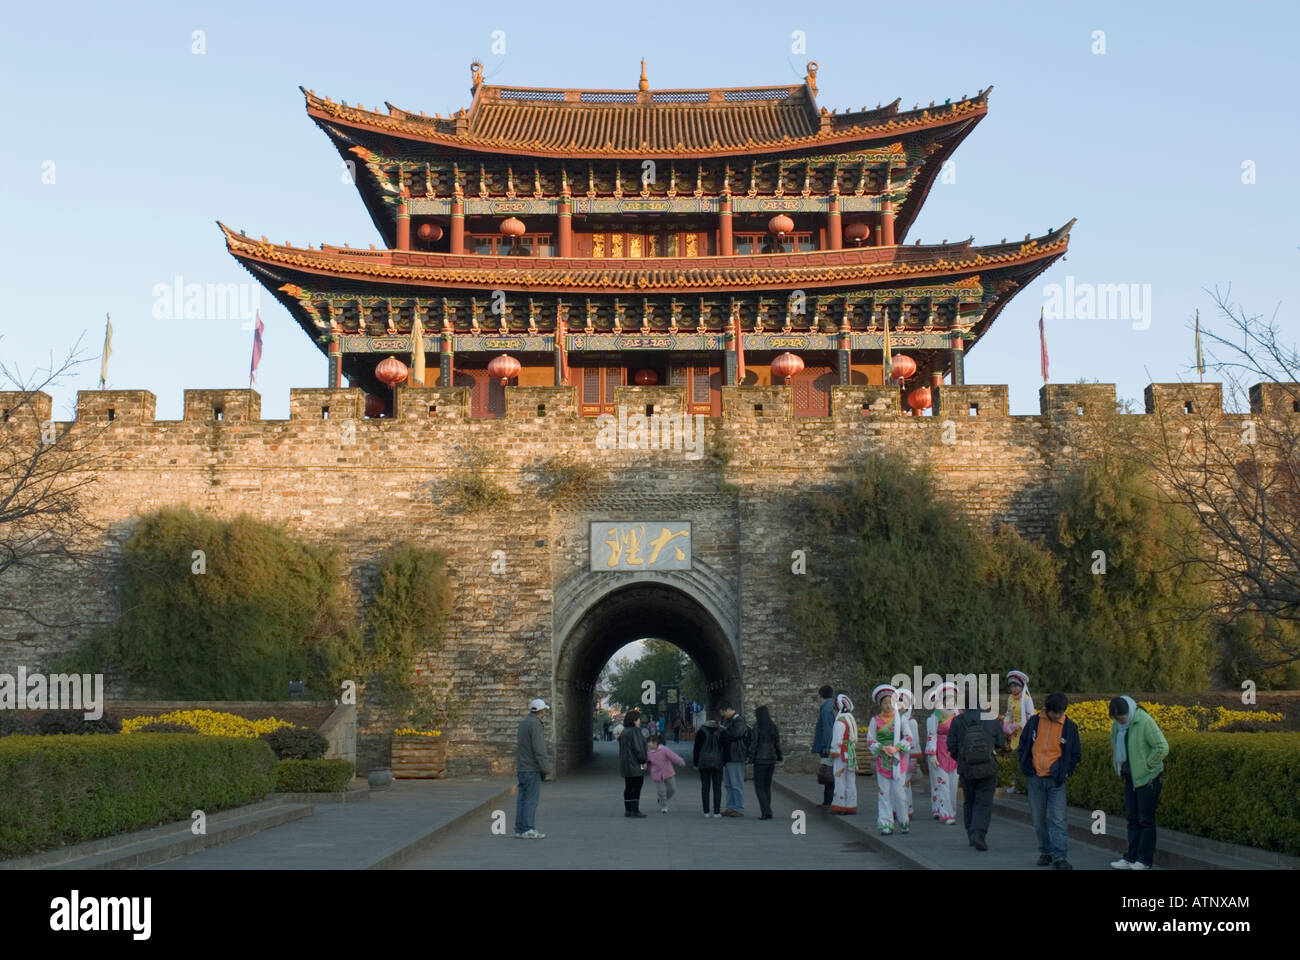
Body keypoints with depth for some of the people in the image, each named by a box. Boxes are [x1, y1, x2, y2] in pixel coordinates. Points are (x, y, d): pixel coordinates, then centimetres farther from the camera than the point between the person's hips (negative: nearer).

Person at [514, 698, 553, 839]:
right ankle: (528, 830, -8)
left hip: (522, 768, 9)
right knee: (532, 799, -7)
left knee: (523, 799, 8)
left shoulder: (524, 723, 16)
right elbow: (539, 749, -19)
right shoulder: (535, 724, -14)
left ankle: (520, 830, 8)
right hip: (532, 769, -9)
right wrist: (546, 769, -15)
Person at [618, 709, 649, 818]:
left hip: (625, 763, 9)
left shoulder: (624, 731, 13)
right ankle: (635, 810, -7)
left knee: (629, 787, 12)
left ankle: (628, 810, 14)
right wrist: (643, 761, -12)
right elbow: (638, 748, -19)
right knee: (636, 787, -6)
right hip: (635, 764, -9)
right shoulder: (634, 731, -16)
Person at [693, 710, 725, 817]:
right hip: (717, 762, -1)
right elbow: (723, 747, 1)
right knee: (717, 787, 3)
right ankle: (716, 812, -1)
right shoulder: (721, 731, -3)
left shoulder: (701, 730, -2)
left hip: (703, 762, 1)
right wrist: (724, 762, 10)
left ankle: (706, 812, 5)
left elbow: (696, 747, 1)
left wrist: (695, 762, 9)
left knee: (705, 787, 5)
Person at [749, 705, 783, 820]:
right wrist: (779, 757, 22)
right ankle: (767, 812, 13)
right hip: (771, 759, 6)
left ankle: (766, 812, -12)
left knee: (759, 787, -1)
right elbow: (777, 744, 10)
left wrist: (750, 758, -7)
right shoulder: (773, 727, 6)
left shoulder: (757, 727, -10)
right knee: (767, 787, 13)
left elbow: (754, 744, -12)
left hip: (760, 760, -6)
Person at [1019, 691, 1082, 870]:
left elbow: (1076, 754, 7)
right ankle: (1045, 852, 22)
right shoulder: (1034, 722, 1)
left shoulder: (1069, 726, -2)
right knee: (1038, 819, 9)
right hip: (1035, 779, 2)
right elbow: (1023, 746, 12)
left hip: (1056, 781, -2)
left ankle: (1059, 857, -11)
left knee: (1058, 820, -10)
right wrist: (1026, 768, 3)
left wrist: (1065, 772, -3)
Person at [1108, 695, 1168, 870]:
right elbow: (1115, 743, 23)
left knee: (1146, 819, 0)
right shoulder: (1117, 723, 3)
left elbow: (1162, 748, -21)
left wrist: (1146, 765, -14)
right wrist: (1120, 766, 14)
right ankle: (1131, 857, 17)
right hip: (1130, 776, 7)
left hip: (1147, 777, -7)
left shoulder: (1145, 722, -21)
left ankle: (1145, 861, 7)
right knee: (1131, 817, 11)